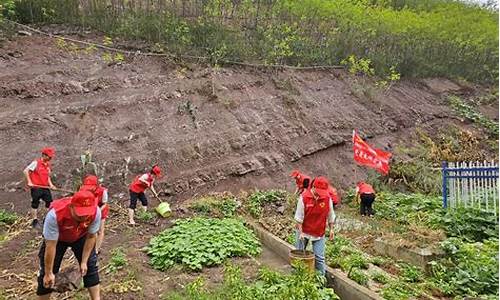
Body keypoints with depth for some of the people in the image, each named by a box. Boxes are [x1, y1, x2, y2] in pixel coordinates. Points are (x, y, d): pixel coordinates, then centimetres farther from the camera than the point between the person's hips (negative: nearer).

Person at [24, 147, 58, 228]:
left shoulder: (48, 165, 13)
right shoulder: (36, 162, -8)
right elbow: (26, 171, -11)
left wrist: (50, 184, 6)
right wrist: (29, 182, -16)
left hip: (45, 187, 7)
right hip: (36, 187, -6)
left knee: (50, 203, 6)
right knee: (35, 204, 4)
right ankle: (35, 221, 13)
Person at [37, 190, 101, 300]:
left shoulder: (96, 212, -36)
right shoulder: (55, 214, -42)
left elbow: (91, 237, -18)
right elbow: (51, 246, -32)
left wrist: (84, 262, -14)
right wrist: (49, 273, -22)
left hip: (81, 237, 2)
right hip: (57, 238, -1)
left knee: (90, 266, -1)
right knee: (46, 274, -2)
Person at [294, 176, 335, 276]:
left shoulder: (327, 198, -10)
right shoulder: (304, 197, -17)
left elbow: (330, 215, 2)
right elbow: (299, 216, -13)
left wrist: (331, 229, 4)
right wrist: (300, 232, -13)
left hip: (319, 233, 1)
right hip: (304, 231, 0)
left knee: (319, 257, 0)